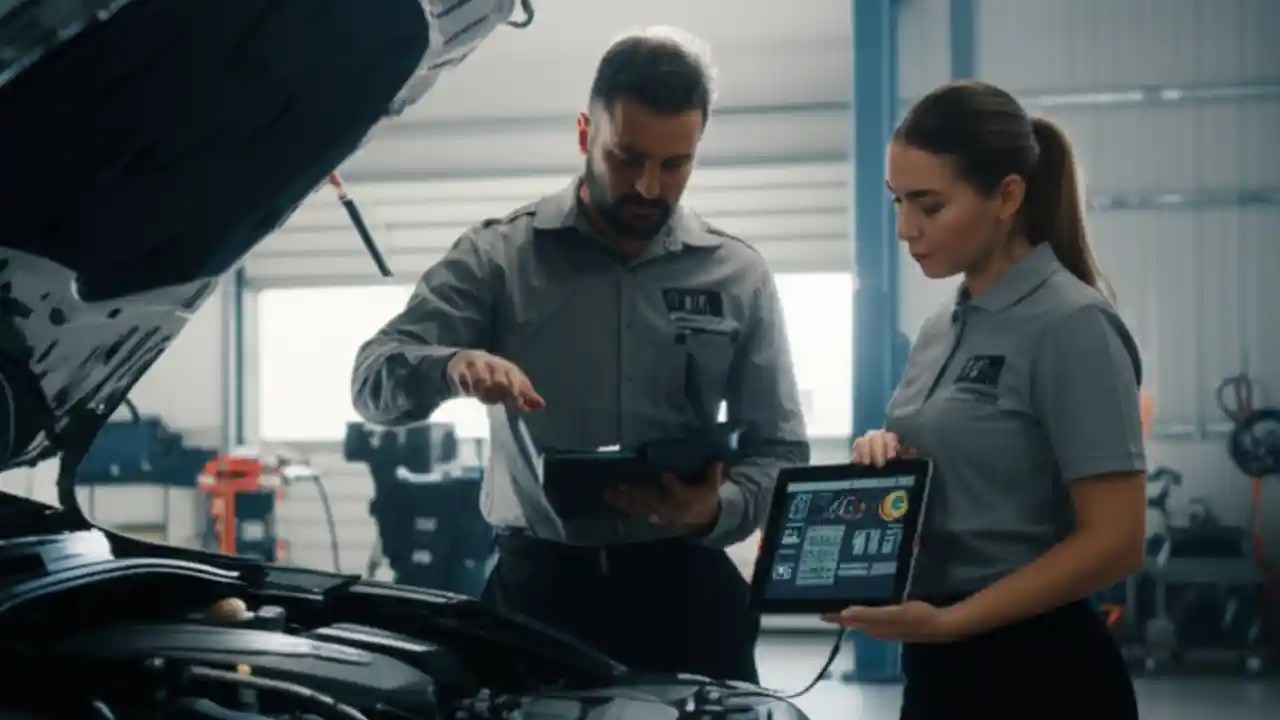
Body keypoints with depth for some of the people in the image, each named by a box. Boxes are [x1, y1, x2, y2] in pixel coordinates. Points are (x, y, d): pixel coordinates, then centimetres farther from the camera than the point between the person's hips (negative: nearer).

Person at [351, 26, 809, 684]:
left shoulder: (737, 275, 5)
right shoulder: (500, 255, 0)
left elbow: (780, 449, 7)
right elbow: (375, 379, -6)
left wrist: (718, 511, -15)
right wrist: (452, 365, -29)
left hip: (682, 586, 1)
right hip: (535, 586, -1)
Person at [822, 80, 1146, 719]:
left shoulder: (1071, 326, -13)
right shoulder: (940, 330, 11)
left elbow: (1113, 542, -18)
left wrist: (947, 620, -23)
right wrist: (885, 461, -1)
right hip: (938, 667, 8)